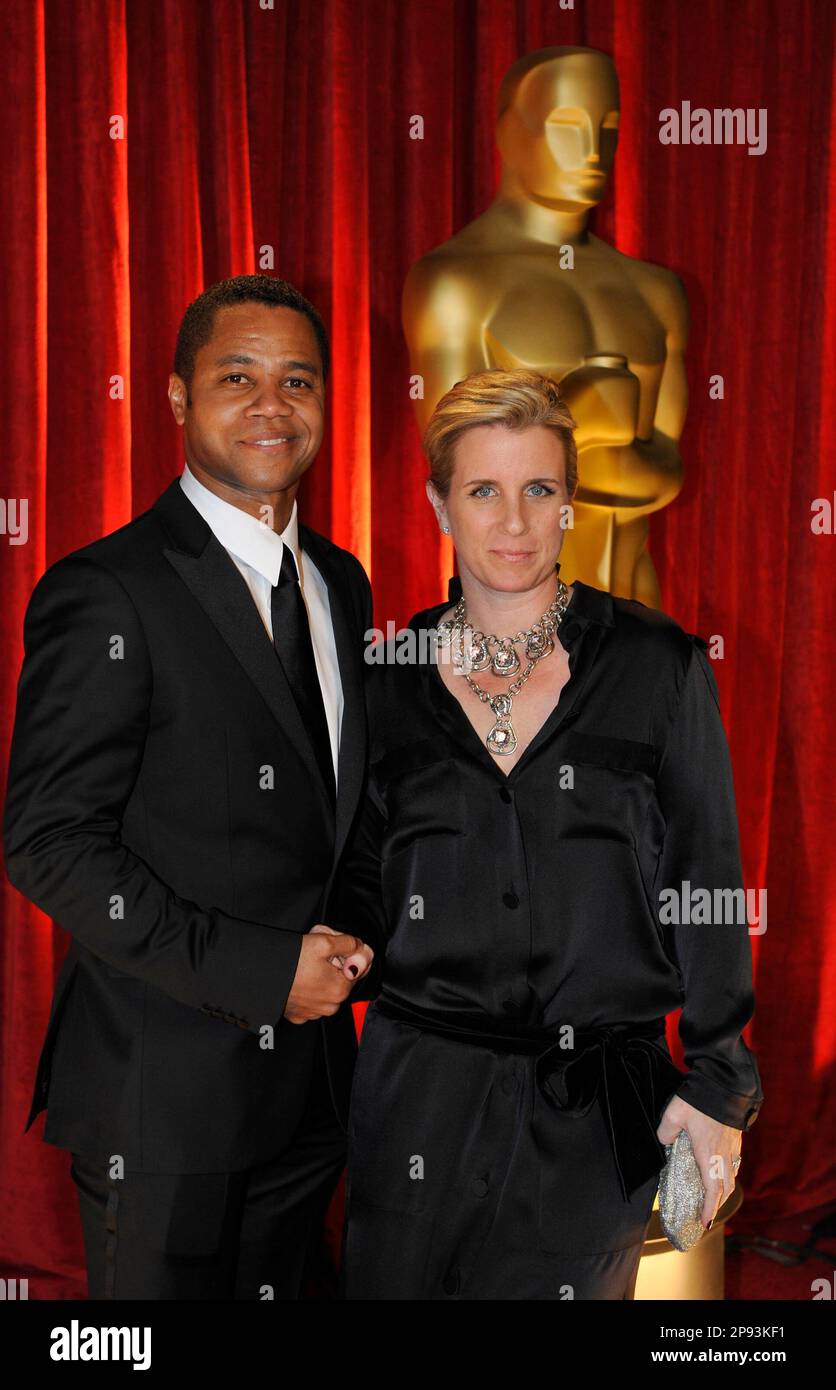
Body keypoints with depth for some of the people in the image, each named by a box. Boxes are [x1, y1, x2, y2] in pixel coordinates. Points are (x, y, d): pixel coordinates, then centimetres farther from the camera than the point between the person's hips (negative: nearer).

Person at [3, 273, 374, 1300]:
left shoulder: (340, 582, 8)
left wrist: (347, 944, -1)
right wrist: (255, 970, -21)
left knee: (283, 1283, 21)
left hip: (309, 1086, 7)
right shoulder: (106, 593, -15)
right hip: (163, 1093, -7)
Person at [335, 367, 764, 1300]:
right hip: (417, 1092, 2)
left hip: (598, 1107, -1)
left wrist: (718, 1086, -3)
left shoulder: (657, 663, -5)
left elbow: (706, 885, -2)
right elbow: (363, 882, 11)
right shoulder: (389, 675, 2)